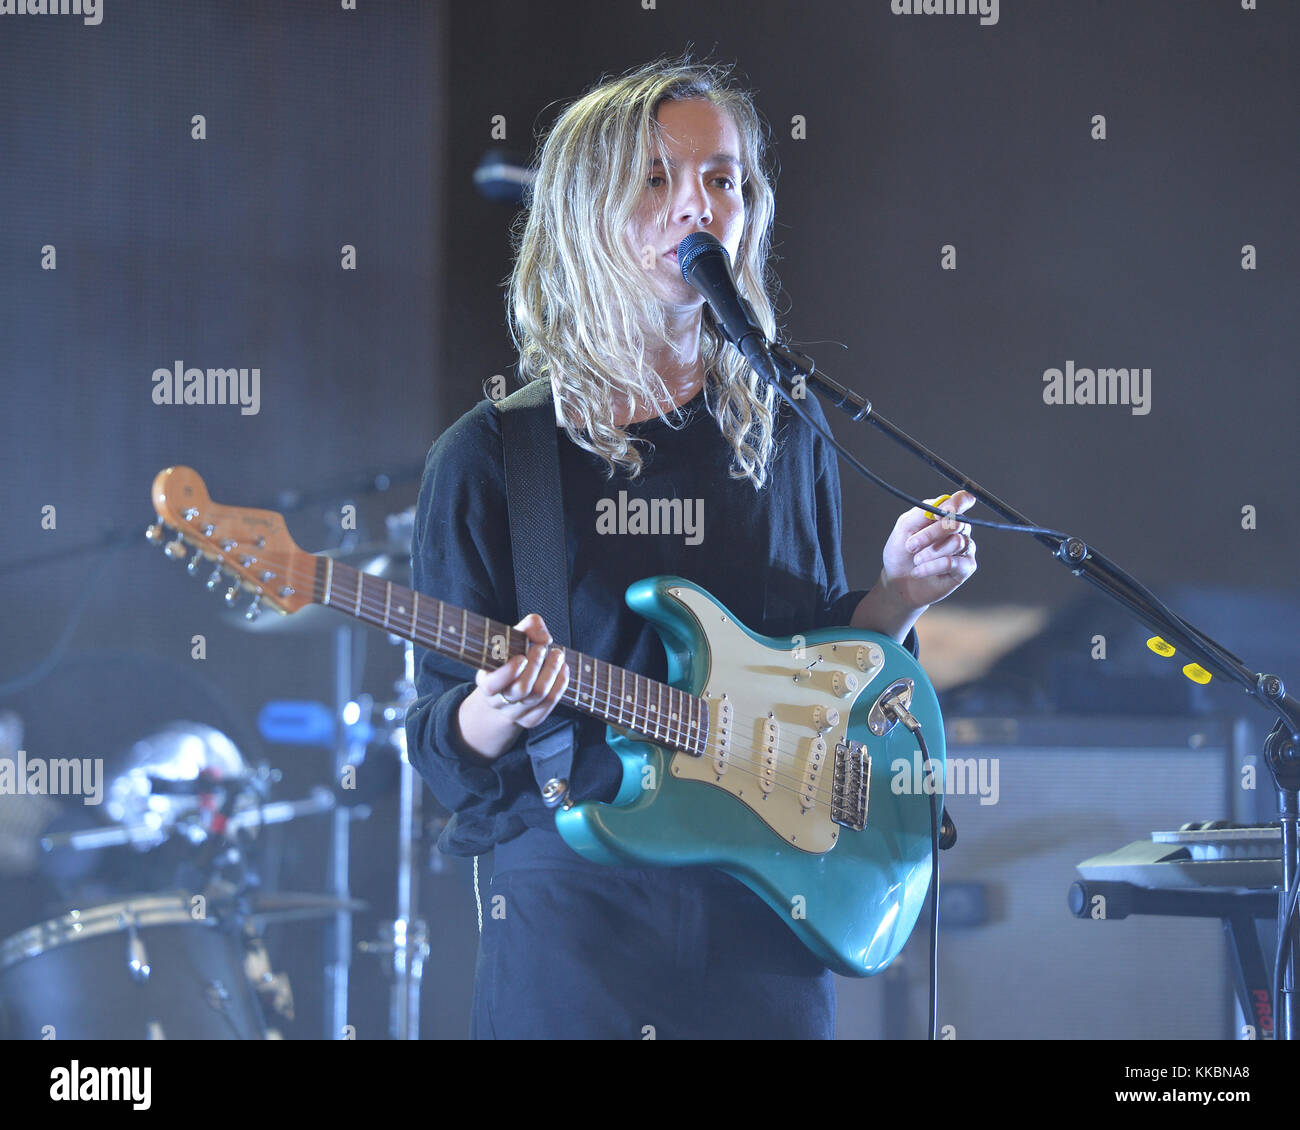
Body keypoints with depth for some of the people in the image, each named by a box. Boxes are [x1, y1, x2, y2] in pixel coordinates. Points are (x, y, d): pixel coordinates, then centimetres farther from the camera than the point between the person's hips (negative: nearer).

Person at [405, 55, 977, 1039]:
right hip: (568, 919, -3)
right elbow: (442, 747, -3)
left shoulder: (783, 440, 7)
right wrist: (497, 714, -24)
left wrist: (897, 596, -2)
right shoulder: (491, 457, -3)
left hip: (766, 923, 3)